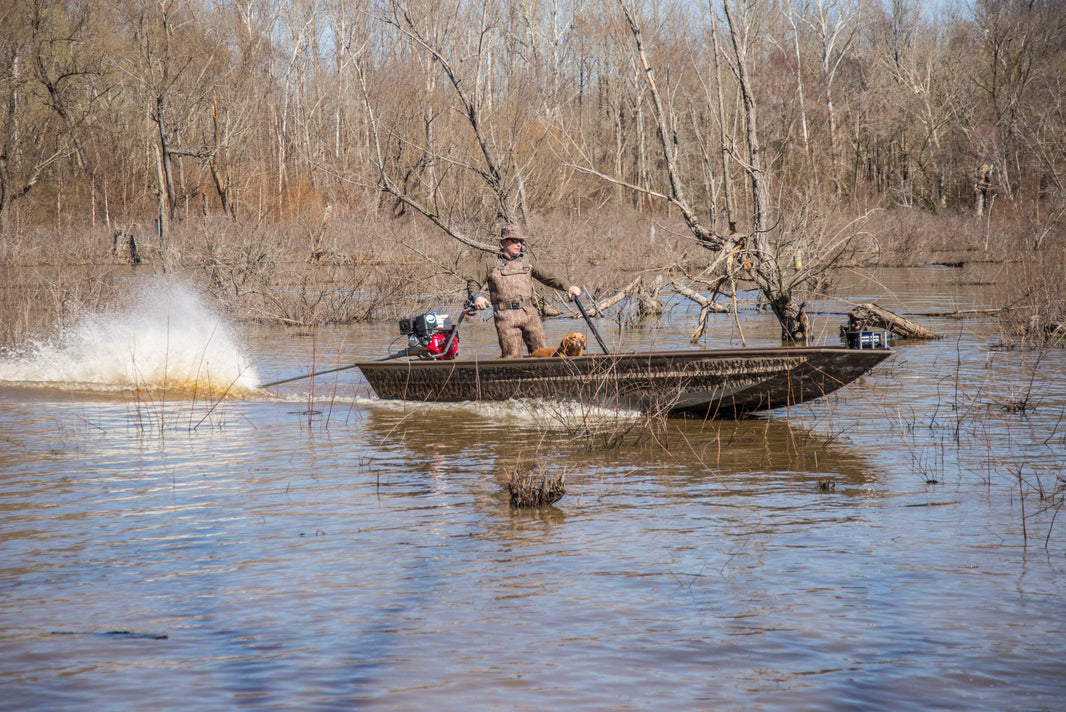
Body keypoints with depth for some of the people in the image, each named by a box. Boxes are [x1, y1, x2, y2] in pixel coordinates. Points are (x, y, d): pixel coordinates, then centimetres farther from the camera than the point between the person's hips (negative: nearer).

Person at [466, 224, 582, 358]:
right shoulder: (490, 262, 6)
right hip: (505, 316, -4)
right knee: (511, 356, -7)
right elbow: (473, 282, 4)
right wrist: (476, 297, -17)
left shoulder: (528, 260, 17)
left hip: (529, 313, 4)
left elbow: (547, 276, 17)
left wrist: (568, 287, 4)